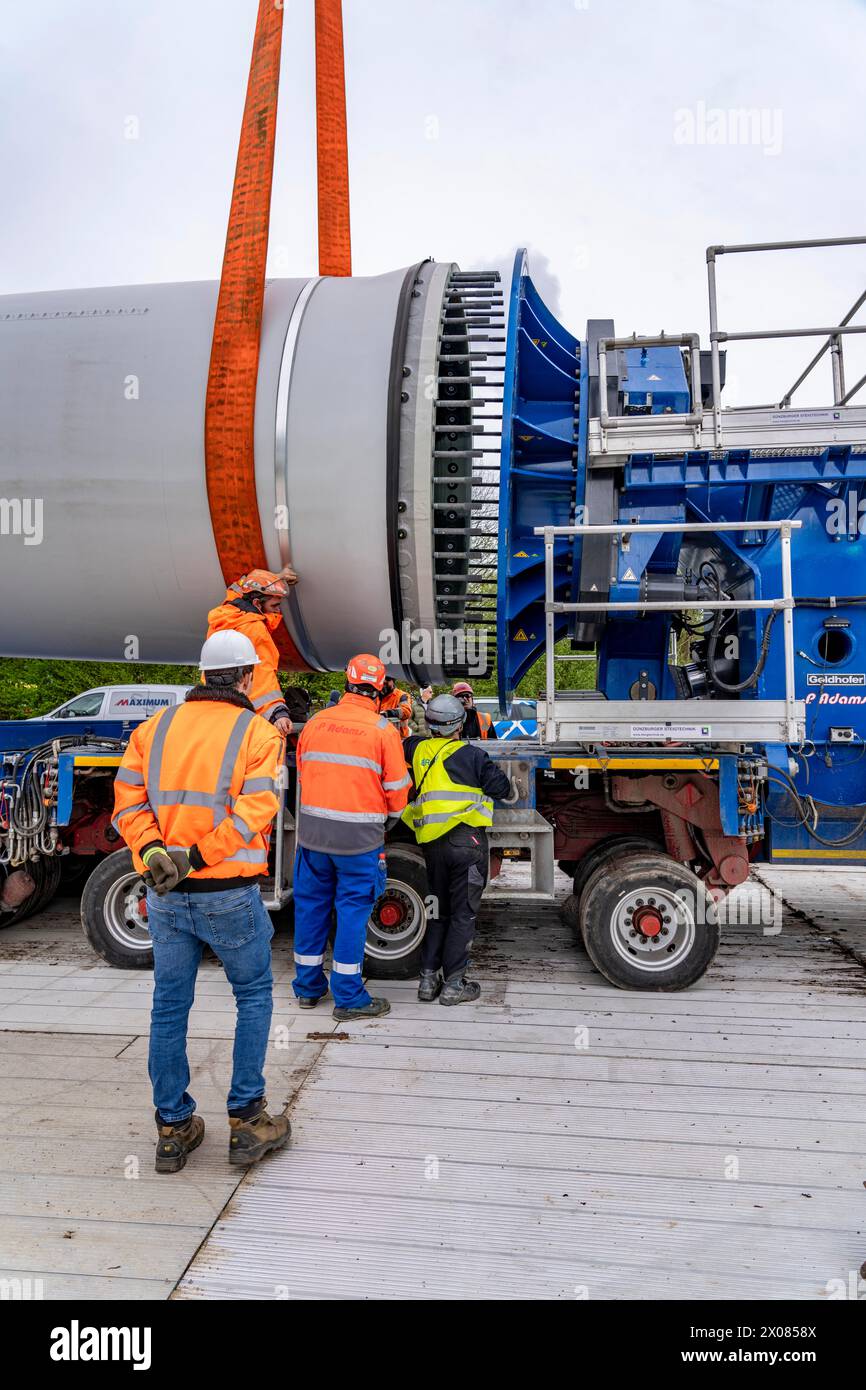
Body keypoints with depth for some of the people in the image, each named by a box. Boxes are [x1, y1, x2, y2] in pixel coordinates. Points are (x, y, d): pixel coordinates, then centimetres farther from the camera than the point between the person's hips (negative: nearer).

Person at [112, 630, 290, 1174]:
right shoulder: (259, 732, -7)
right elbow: (254, 811, -19)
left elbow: (128, 800, -2)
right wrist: (195, 857, -18)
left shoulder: (156, 726, 6)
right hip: (229, 894, -4)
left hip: (166, 895, 4)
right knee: (254, 995, 15)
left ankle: (174, 1129, 26)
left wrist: (153, 852, -10)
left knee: (170, 1006, 15)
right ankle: (247, 1121, 18)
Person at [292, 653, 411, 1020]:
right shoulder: (383, 730, -9)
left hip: (312, 831, 4)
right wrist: (389, 813, 18)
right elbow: (397, 792, -4)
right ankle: (348, 997, 12)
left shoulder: (315, 722, 2)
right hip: (360, 837, -4)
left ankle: (308, 986, 27)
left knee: (311, 903, 15)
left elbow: (302, 774, 13)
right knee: (353, 909, 5)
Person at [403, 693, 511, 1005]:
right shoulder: (471, 755, -6)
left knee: (439, 910, 18)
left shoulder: (416, 750, 5)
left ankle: (428, 978, 19)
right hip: (466, 840, -5)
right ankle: (453, 984, 8)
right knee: (463, 913, 4)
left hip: (432, 844, 5)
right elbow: (502, 788, -3)